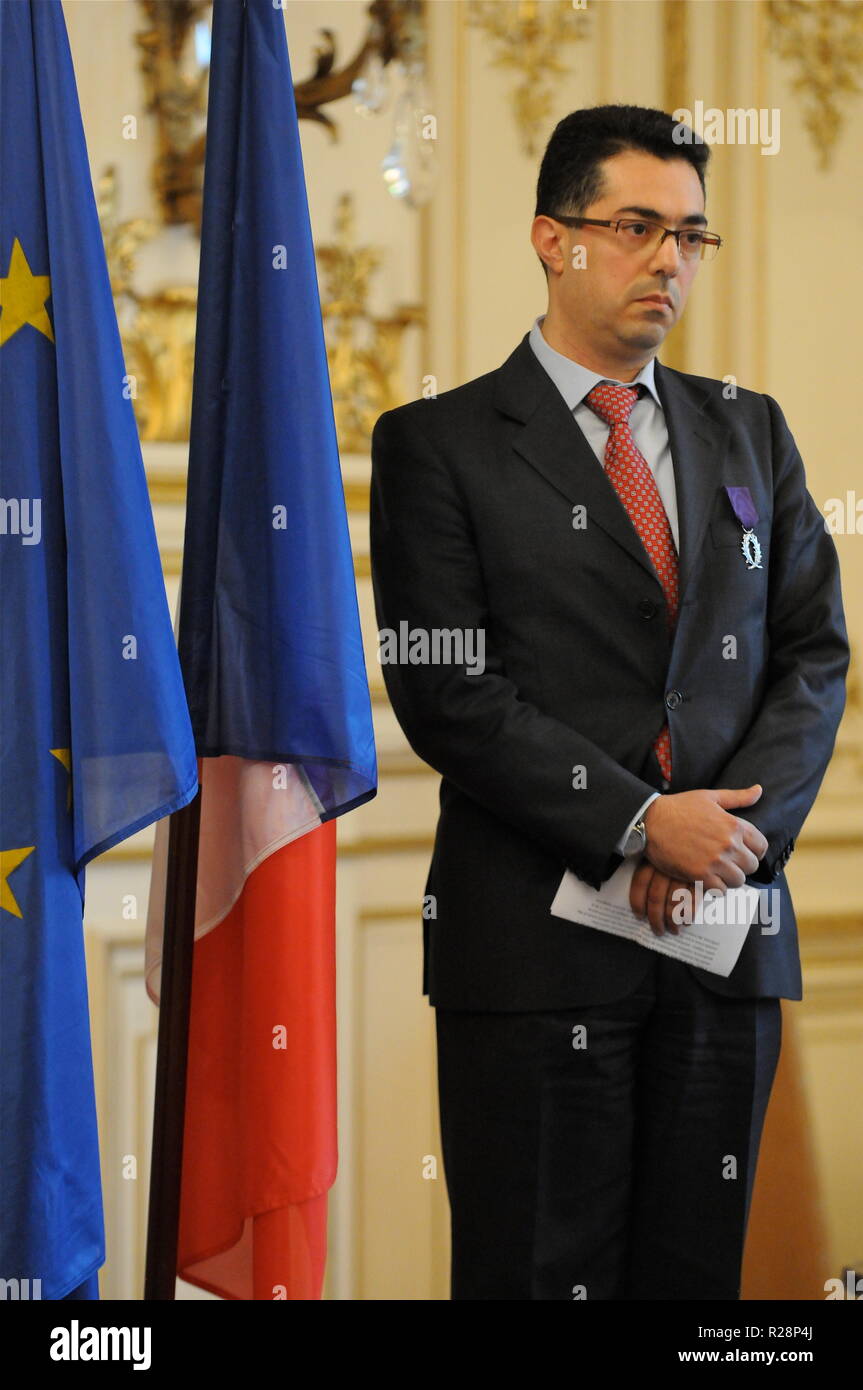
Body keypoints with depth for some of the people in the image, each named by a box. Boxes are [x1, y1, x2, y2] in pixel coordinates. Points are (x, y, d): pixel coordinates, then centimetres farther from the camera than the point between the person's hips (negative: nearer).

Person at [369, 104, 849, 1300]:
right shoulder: (439, 445, 0)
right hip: (537, 933, -4)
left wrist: (744, 826, -7)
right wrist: (640, 826, -14)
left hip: (731, 928, 4)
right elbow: (447, 694, -8)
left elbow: (814, 651, 10)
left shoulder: (749, 434, 16)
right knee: (540, 1271, 0)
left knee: (697, 1269, 7)